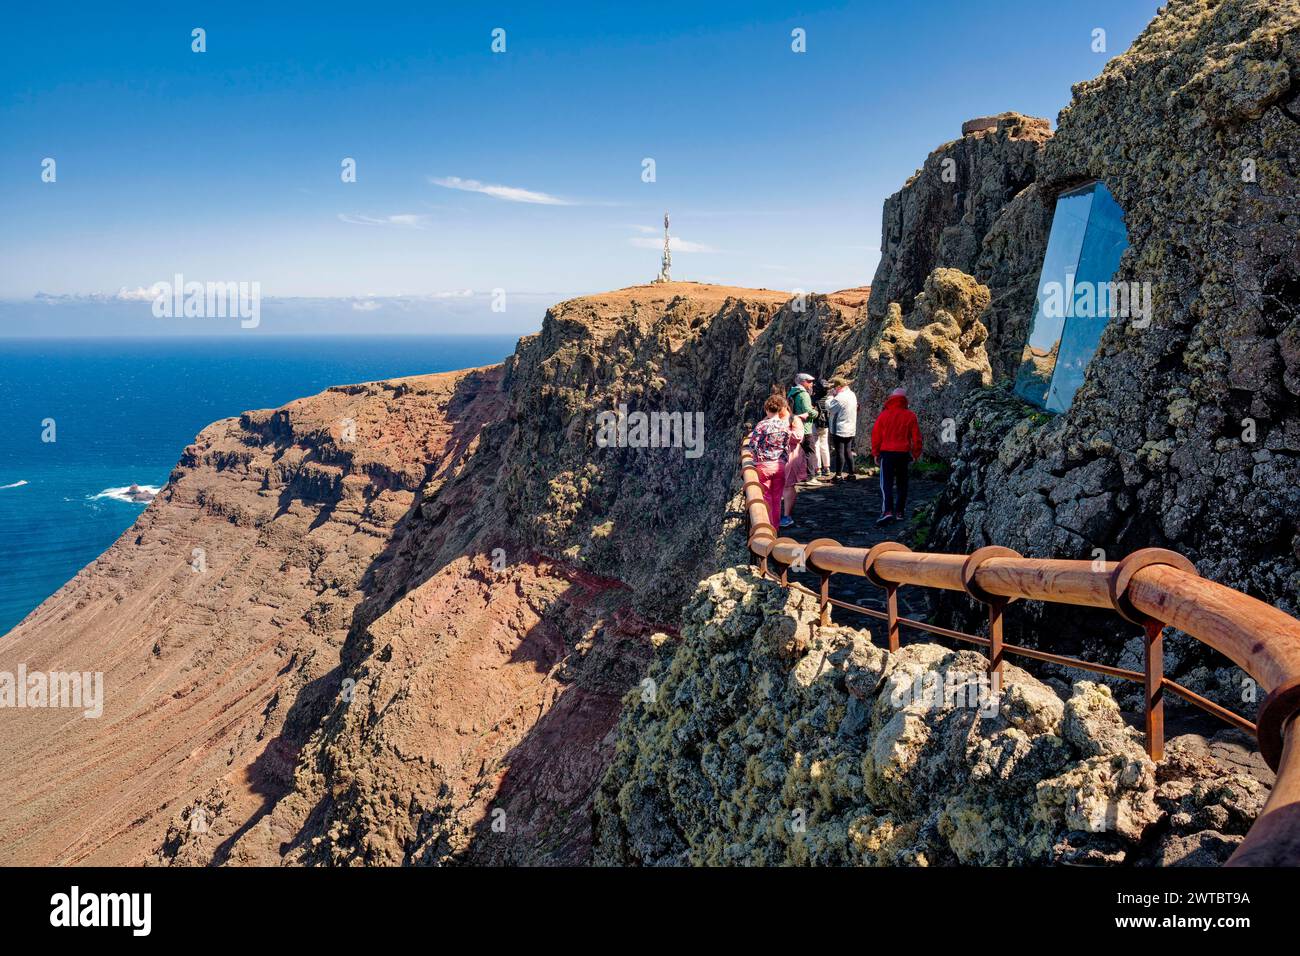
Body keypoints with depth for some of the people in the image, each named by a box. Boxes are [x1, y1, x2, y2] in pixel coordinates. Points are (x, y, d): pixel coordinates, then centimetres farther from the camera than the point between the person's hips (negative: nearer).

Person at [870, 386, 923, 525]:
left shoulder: (884, 414, -2)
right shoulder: (910, 416, 0)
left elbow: (876, 435, 0)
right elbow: (916, 437, 2)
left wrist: (875, 453, 8)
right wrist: (916, 454, 12)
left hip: (887, 452, -2)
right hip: (904, 453, 2)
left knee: (886, 483, -4)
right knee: (902, 483, 13)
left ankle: (887, 511, -21)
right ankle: (899, 512, 15)